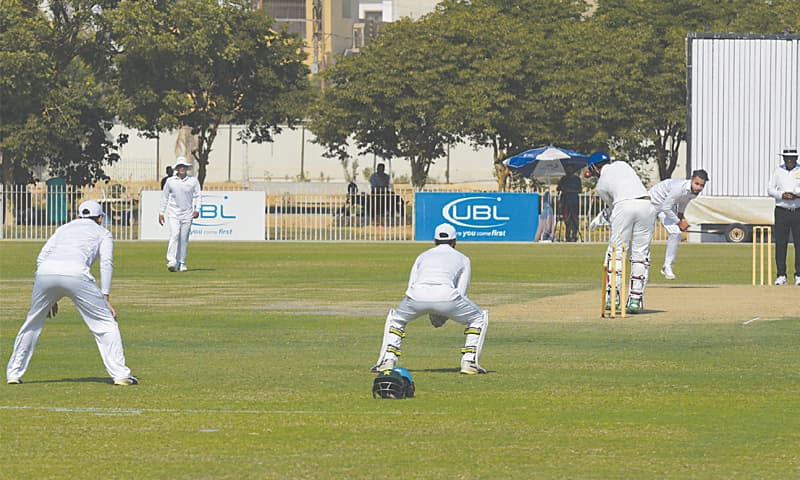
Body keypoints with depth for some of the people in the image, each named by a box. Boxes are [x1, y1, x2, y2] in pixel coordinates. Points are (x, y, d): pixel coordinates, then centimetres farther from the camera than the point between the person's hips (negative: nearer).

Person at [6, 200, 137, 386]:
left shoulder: (64, 228, 36)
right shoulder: (102, 233, 26)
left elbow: (41, 257, 24)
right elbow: (106, 262, 9)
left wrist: (49, 297, 25)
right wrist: (105, 297, 5)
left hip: (45, 273, 4)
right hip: (76, 273, -4)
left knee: (32, 323, 22)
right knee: (105, 323, 6)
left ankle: (14, 372, 22)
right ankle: (120, 374, -1)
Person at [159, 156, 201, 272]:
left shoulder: (193, 181, 4)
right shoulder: (170, 181, 4)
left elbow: (197, 196, 8)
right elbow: (164, 197, 11)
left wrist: (197, 209, -6)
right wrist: (161, 212, 8)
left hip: (187, 213, 1)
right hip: (173, 213, -1)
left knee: (184, 239, 1)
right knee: (174, 234, -18)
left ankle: (181, 264, 10)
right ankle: (171, 261, -24)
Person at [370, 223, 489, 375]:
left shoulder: (423, 256, 35)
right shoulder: (462, 258, 30)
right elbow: (462, 291, 20)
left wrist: (431, 315, 30)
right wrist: (443, 315, 28)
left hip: (418, 295, 2)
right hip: (446, 295, -2)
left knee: (395, 318, 33)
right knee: (479, 318, 22)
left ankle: (388, 360, 15)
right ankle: (469, 361, 8)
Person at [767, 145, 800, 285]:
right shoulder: (778, 171, 9)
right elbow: (770, 189, 5)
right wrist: (782, 195, -12)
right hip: (781, 210, 1)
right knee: (780, 244, -2)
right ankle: (781, 275, 3)